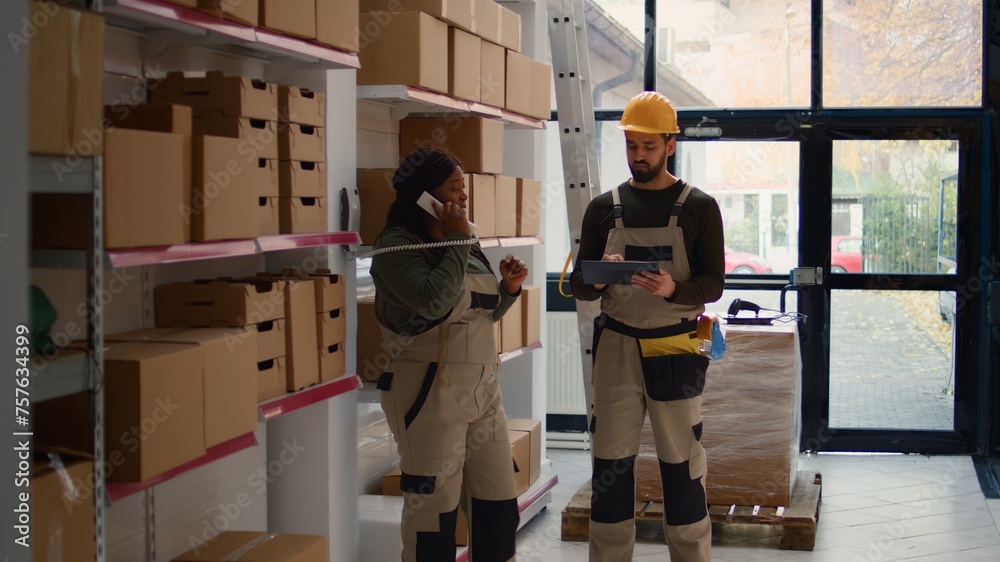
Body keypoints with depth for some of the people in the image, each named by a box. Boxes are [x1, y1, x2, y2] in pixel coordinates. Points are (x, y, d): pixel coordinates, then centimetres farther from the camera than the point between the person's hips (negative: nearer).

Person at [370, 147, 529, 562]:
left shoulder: (462, 241, 12)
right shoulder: (396, 246, -9)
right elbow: (433, 302, -26)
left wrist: (508, 288, 3)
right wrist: (458, 242, -15)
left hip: (483, 392, 7)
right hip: (430, 396, -7)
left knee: (499, 510, 10)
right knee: (433, 512, 1)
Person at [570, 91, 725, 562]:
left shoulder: (699, 207, 2)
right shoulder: (604, 207, 8)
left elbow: (713, 284, -3)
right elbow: (579, 285, 7)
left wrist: (673, 289, -24)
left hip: (674, 351, -2)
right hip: (616, 347, 2)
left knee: (681, 464, 1)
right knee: (611, 463, 5)